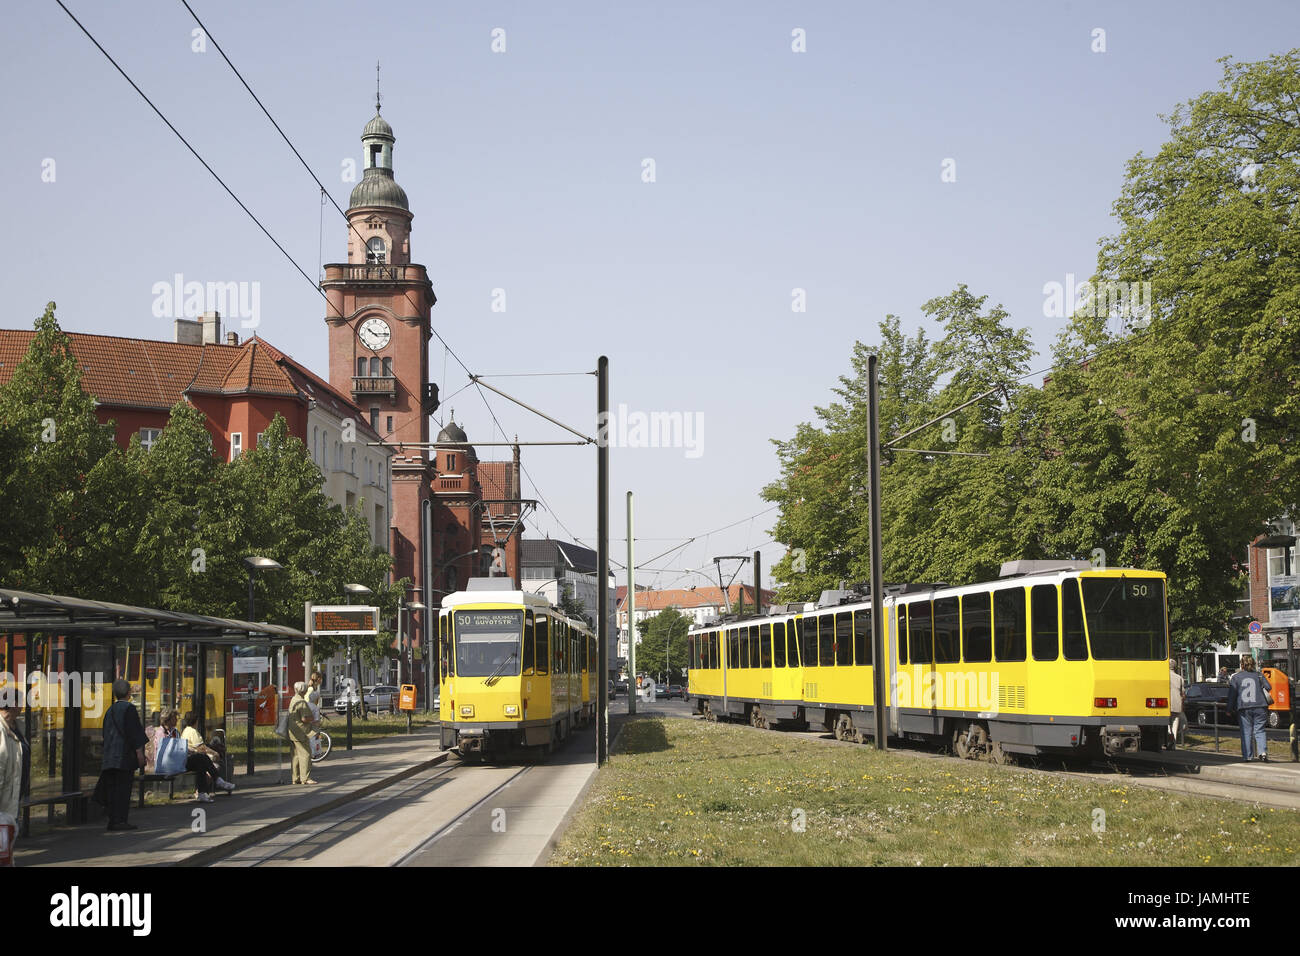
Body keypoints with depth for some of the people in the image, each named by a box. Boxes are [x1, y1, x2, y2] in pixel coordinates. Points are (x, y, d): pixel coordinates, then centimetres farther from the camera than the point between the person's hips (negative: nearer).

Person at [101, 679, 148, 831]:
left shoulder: (110, 711, 15)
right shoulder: (128, 708, -8)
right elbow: (133, 731, -14)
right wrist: (139, 751, -14)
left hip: (110, 755, 8)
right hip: (125, 755, -8)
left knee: (114, 788, 9)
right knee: (123, 787, -8)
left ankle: (112, 820, 9)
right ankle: (119, 820, -11)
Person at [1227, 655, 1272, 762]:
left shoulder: (1236, 677, 5)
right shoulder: (1259, 676, 7)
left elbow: (1232, 694, 3)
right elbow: (1268, 687, -2)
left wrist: (1229, 709, 8)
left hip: (1243, 708, 0)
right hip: (1260, 708, 0)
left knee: (1246, 732, 5)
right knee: (1259, 731, 4)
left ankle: (1247, 756, 3)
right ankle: (1263, 752, -15)